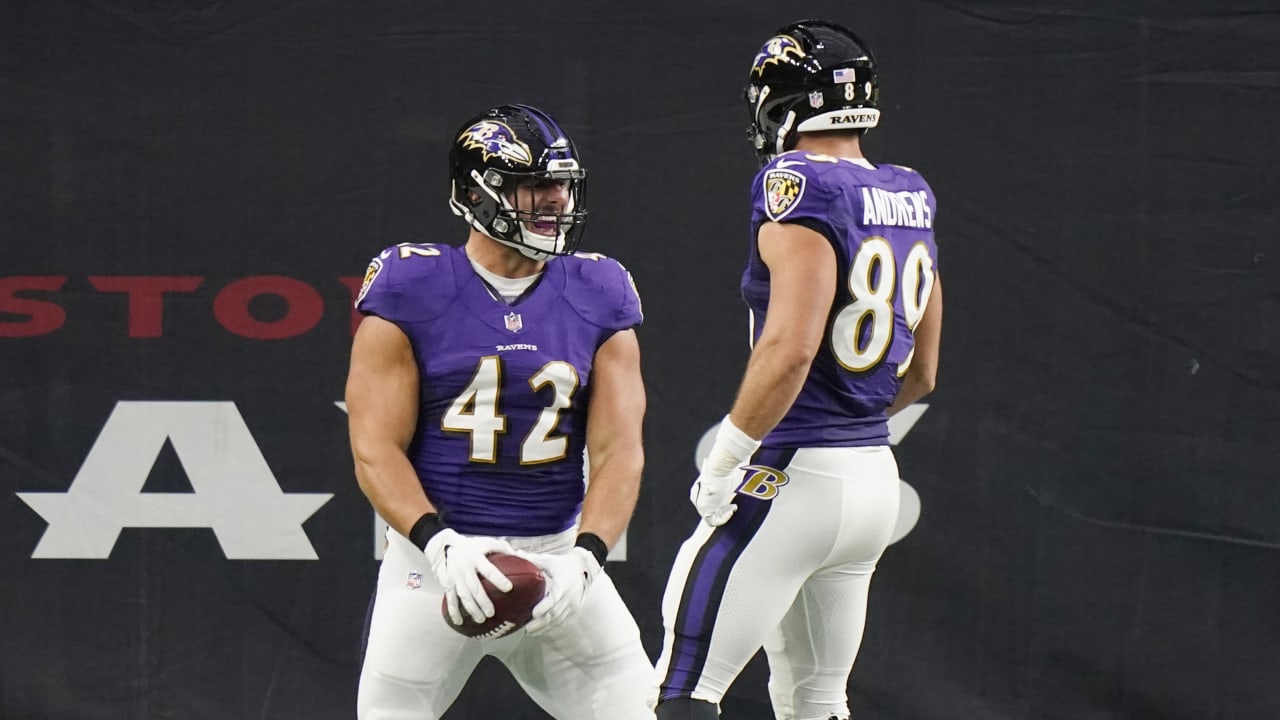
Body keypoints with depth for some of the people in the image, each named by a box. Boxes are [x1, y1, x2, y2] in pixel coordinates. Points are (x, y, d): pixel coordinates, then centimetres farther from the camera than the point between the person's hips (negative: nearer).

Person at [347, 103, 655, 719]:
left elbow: (619, 451, -1)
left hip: (556, 558, 3)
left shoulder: (597, 297, 5)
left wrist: (583, 559, -17)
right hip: (435, 555, -2)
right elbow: (376, 451, -8)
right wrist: (440, 544, -23)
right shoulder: (412, 291, -4)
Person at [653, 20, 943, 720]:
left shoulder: (800, 188, -14)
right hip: (875, 475, 9)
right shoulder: (908, 200, 11)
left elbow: (792, 348, -24)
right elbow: (920, 375, 19)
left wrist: (725, 459, -16)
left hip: (790, 479, -9)